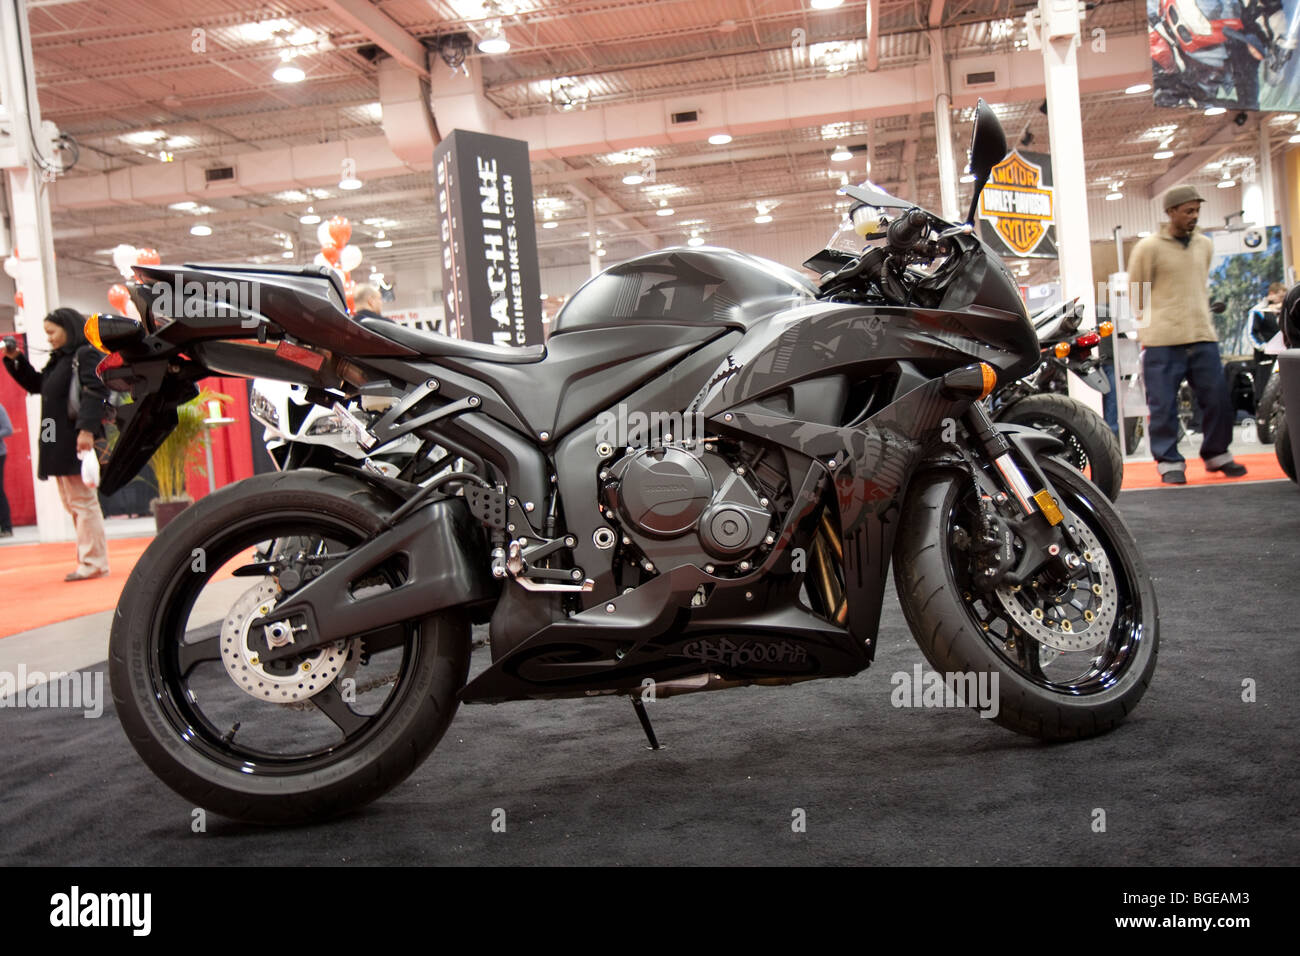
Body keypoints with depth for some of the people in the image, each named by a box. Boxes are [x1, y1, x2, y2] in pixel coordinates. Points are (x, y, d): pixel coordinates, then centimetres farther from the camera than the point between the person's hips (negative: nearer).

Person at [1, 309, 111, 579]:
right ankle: (91, 560, 17)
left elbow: (95, 392, -19)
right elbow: (36, 385, 27)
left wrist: (87, 429, -28)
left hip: (78, 440, -10)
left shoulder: (86, 354, -7)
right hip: (59, 442, 10)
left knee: (82, 500, -7)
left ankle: (93, 563, -3)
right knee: (72, 503, 11)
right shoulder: (58, 360, 19)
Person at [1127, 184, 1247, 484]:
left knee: (1218, 399, 5)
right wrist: (1148, 330, 1)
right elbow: (1136, 295, 2)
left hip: (1202, 338, 5)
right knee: (1163, 405, -2)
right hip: (1163, 341, -5)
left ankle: (1217, 454, 22)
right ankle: (1169, 462, 9)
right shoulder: (1148, 248, -3)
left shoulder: (1205, 245, 14)